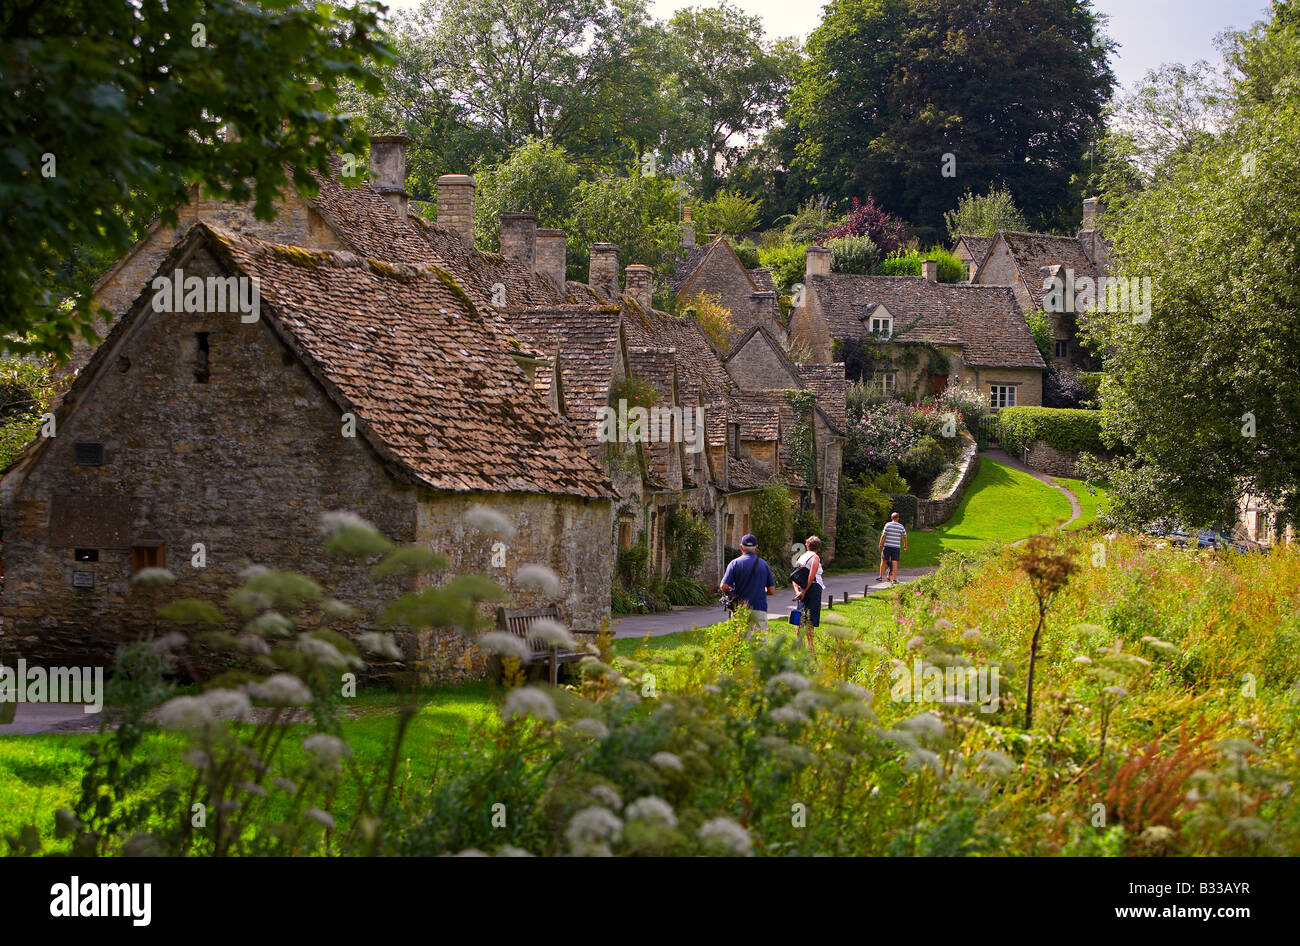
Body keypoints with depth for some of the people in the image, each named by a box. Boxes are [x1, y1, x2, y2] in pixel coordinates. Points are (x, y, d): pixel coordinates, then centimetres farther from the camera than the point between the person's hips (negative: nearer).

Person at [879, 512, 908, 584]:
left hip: (887, 546, -1)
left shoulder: (888, 525, -3)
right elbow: (904, 537, 10)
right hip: (896, 547, 1)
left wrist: (880, 543, -1)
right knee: (894, 563, -1)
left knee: (883, 561, 12)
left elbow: (883, 535, -8)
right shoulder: (901, 526, 3)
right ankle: (894, 579, -7)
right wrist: (905, 544, 26)